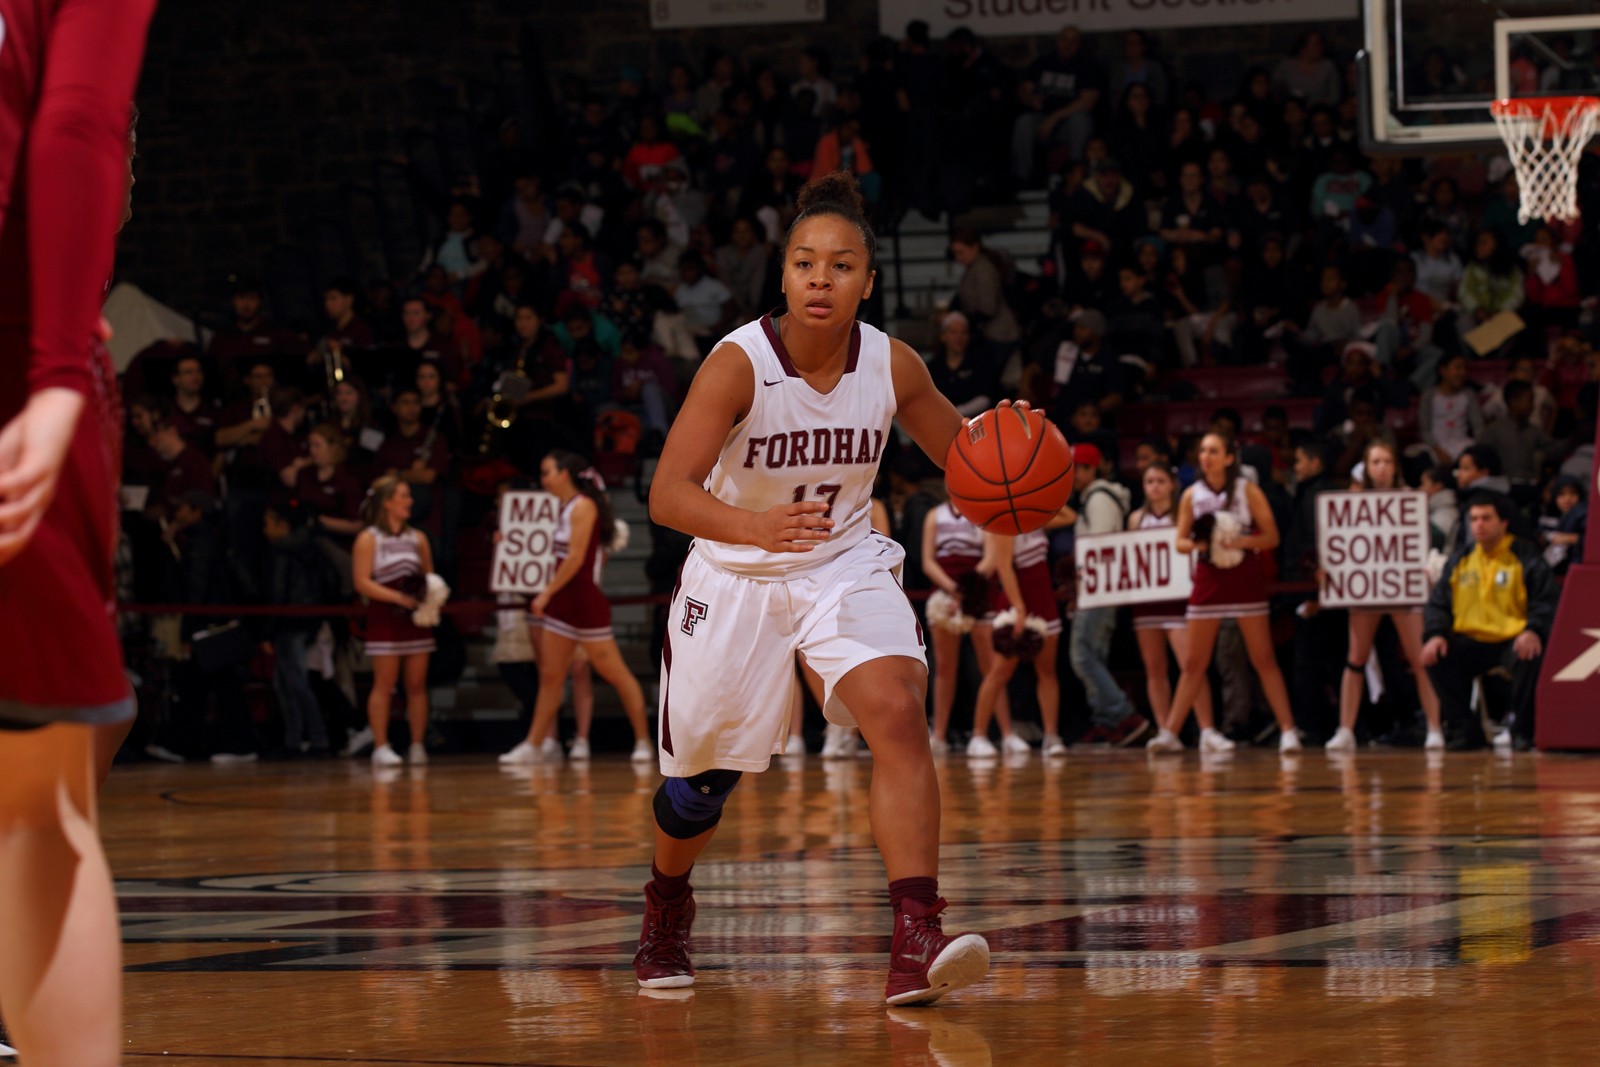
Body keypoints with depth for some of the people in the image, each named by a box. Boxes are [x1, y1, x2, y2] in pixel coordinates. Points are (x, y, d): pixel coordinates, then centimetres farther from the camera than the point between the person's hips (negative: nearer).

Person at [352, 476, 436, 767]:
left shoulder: (418, 538, 13)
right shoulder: (368, 539, -1)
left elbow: (429, 578, 18)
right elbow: (362, 582, -10)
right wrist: (398, 598, -18)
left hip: (416, 618, 5)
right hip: (384, 617, -5)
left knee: (417, 683, 2)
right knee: (384, 683, -6)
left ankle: (418, 745, 6)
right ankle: (381, 746, -5)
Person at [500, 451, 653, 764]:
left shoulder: (583, 506, -12)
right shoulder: (566, 508, 14)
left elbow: (576, 557, -17)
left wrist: (547, 593, -15)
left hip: (585, 603, -9)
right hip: (562, 604, 9)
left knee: (615, 673, -2)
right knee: (549, 676, 9)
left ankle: (642, 741, 2)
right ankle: (534, 744, 12)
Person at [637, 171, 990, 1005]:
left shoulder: (892, 365, -11)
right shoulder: (738, 364, -22)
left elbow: (959, 454, 7)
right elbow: (668, 495, -29)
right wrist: (754, 526, -49)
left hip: (846, 568, 2)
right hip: (736, 579, -1)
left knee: (898, 715, -25)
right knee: (703, 777, 12)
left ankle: (916, 943, -31)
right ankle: (666, 908, 46)